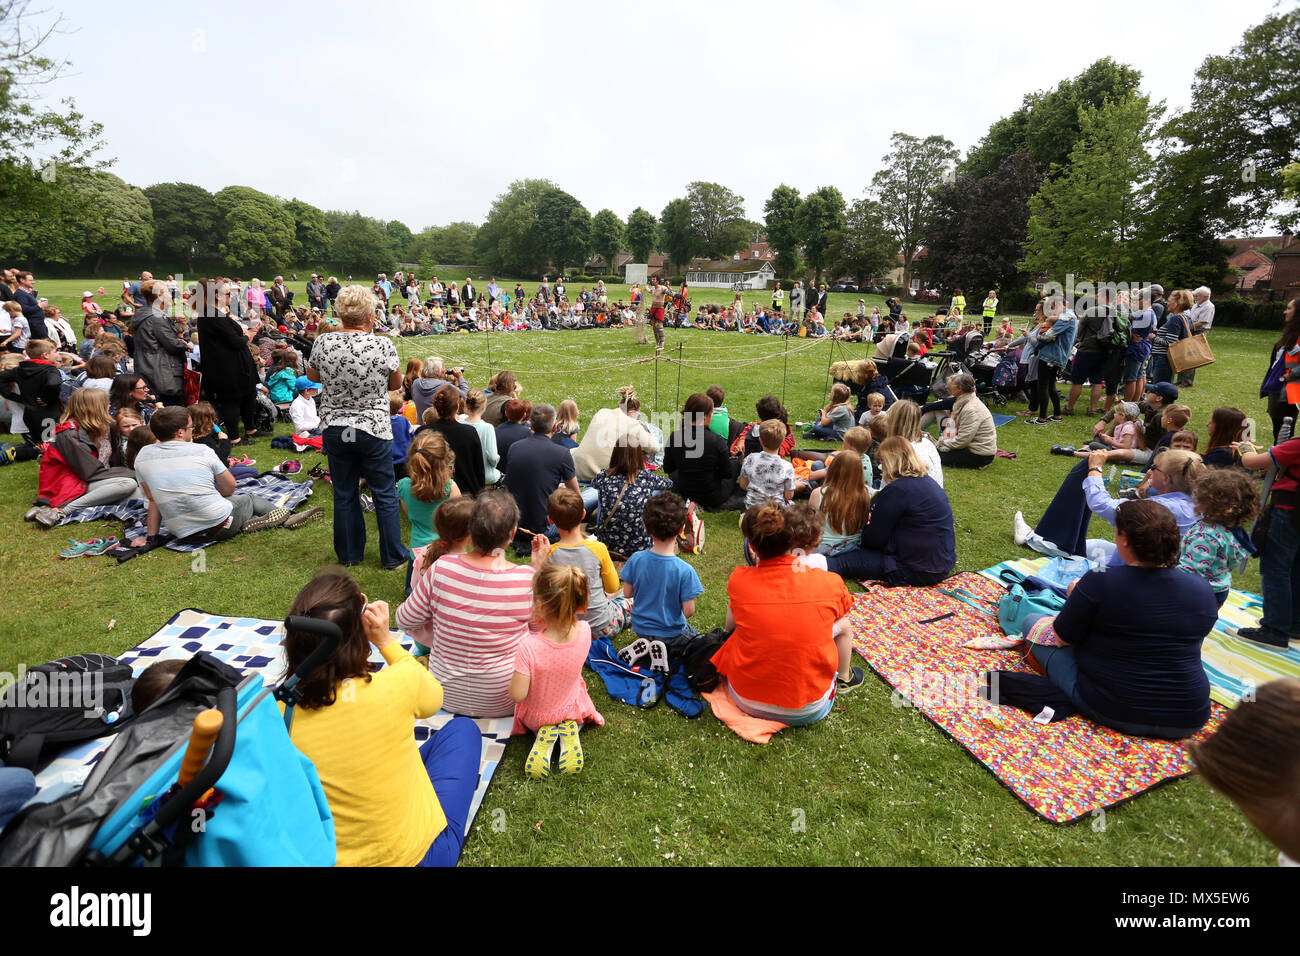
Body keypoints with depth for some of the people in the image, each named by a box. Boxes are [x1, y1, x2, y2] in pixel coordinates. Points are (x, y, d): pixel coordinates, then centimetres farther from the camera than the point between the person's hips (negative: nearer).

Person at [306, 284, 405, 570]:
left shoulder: (323, 343, -7)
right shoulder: (383, 345, -15)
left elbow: (312, 376, 12)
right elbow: (396, 384, 1)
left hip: (335, 429, 3)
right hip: (374, 429, -2)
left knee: (344, 495, 16)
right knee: (385, 495, 10)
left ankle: (348, 556, 29)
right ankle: (393, 557, 19)